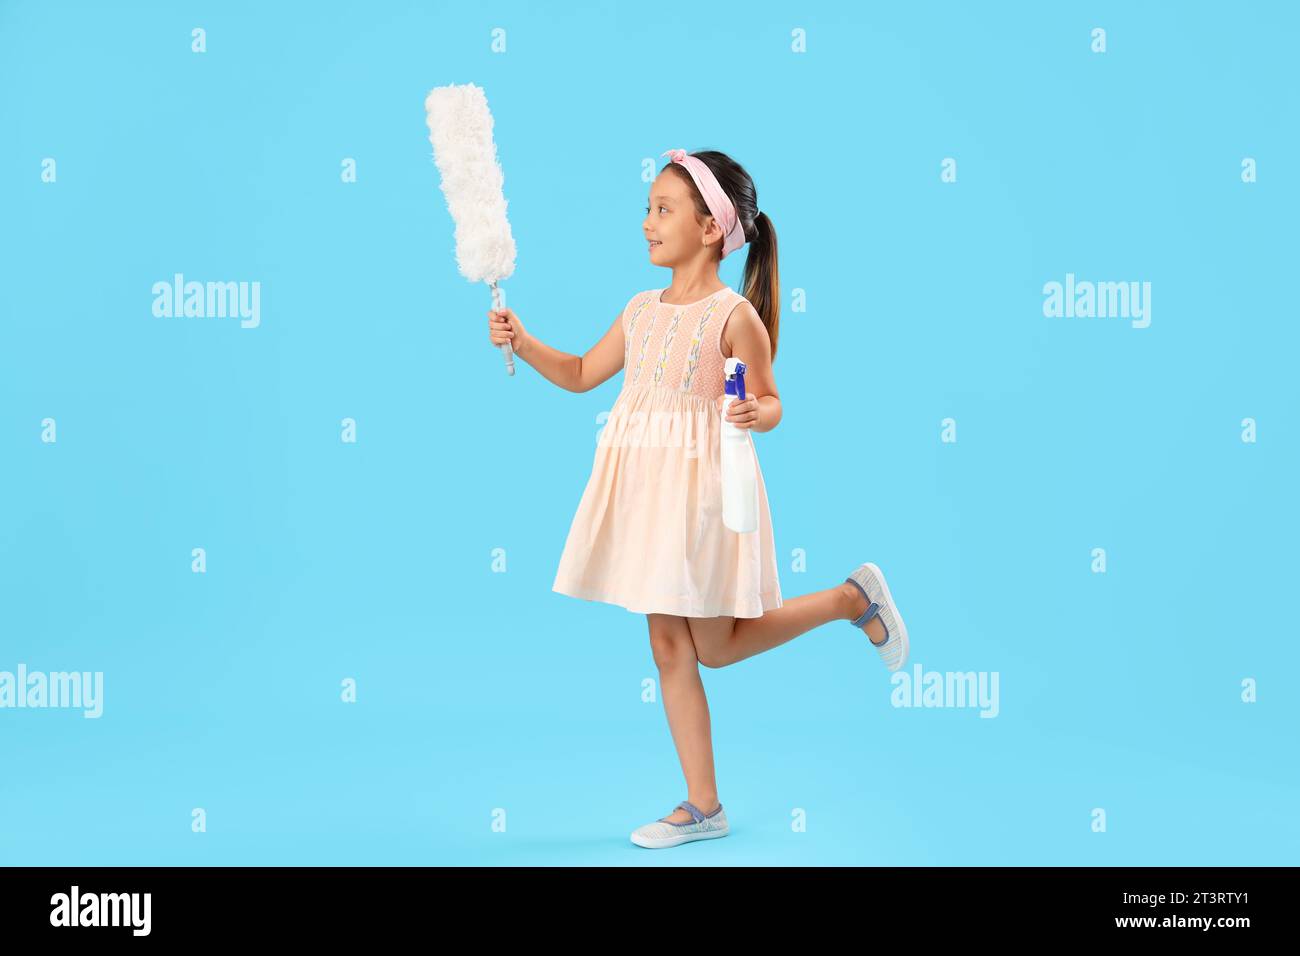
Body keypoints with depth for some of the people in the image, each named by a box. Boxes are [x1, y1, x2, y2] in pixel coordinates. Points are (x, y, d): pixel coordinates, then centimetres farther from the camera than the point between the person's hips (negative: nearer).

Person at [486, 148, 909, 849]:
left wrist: (759, 415, -28)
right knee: (668, 647, 7)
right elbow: (581, 374, 17)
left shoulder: (735, 317, -11)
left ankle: (852, 598, 22)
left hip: (702, 485, -6)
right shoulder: (642, 310, 8)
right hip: (644, 488, 6)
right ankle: (703, 807, 16)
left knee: (715, 647, 3)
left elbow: (769, 402, -7)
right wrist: (524, 344, 4)